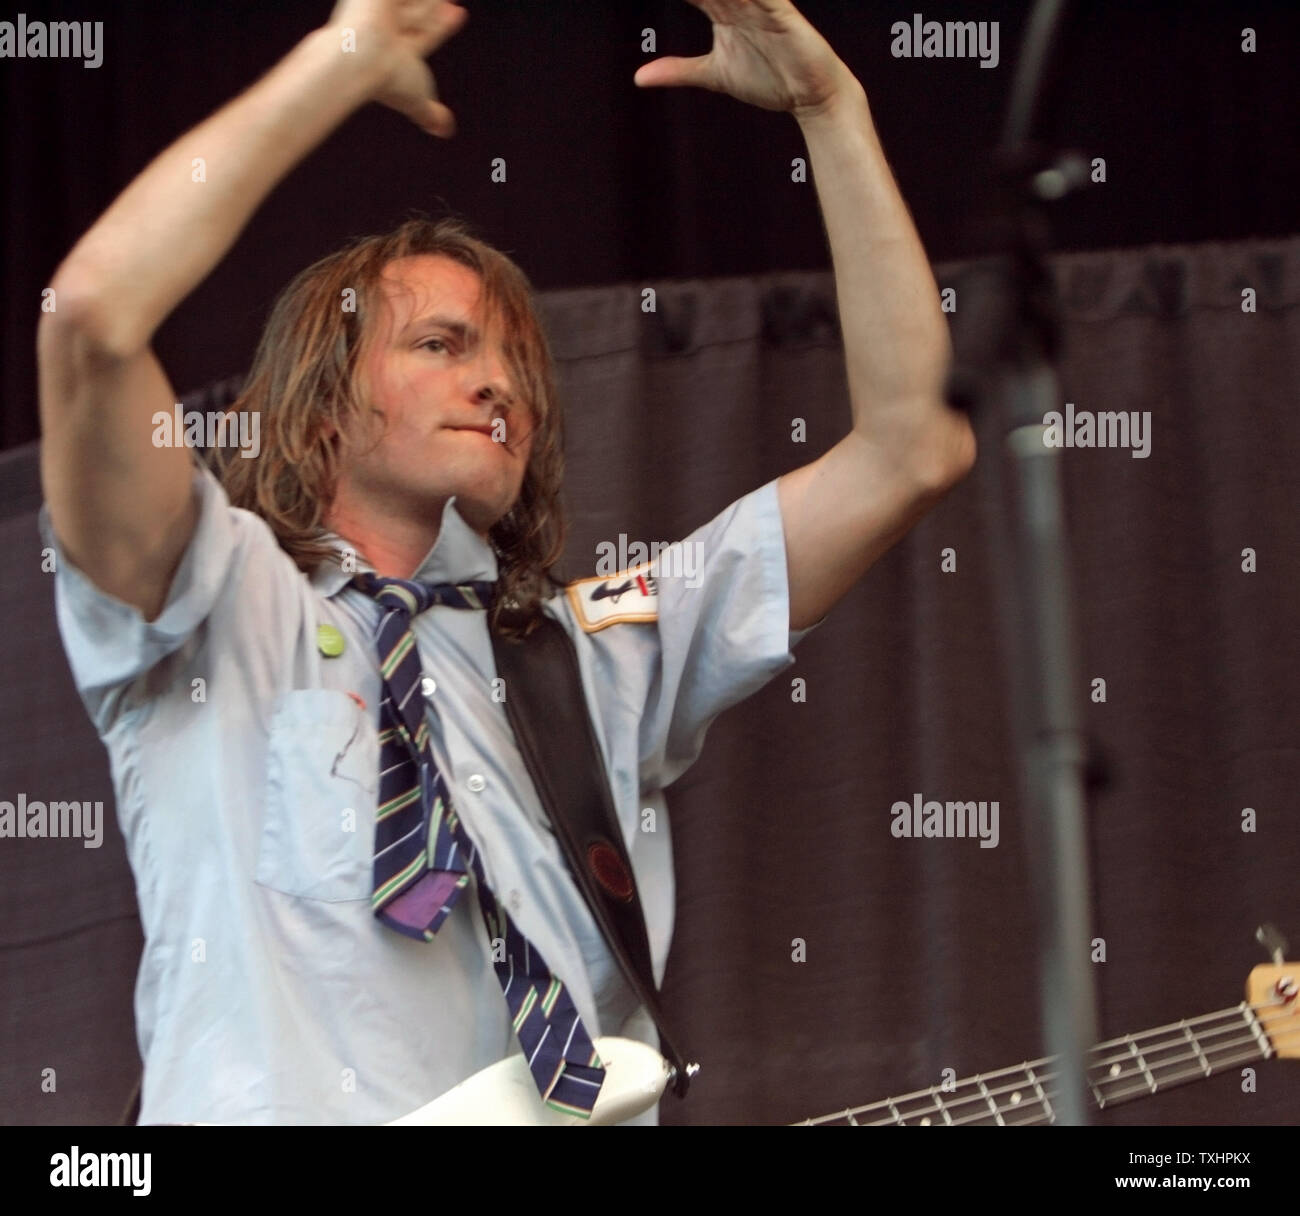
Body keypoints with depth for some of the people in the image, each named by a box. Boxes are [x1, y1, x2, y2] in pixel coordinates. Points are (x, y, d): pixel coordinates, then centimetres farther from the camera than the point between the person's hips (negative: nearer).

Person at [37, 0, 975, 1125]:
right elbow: (94, 313, -6)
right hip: (277, 1115, -3)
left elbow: (913, 450, 17)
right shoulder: (224, 612, 10)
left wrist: (831, 105, 14)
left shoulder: (605, 650, 21)